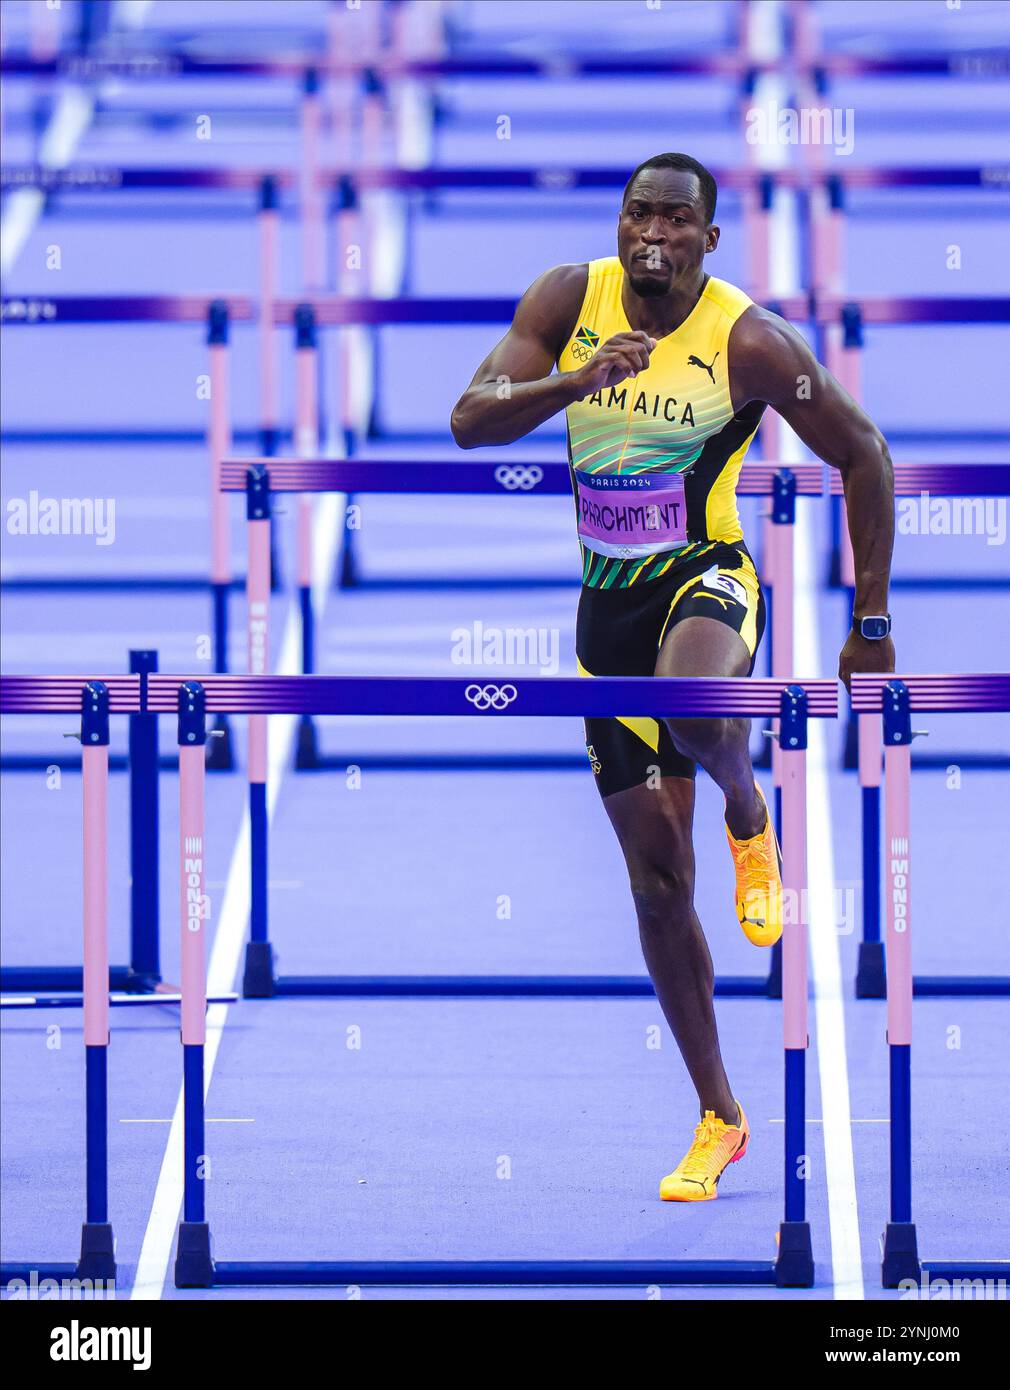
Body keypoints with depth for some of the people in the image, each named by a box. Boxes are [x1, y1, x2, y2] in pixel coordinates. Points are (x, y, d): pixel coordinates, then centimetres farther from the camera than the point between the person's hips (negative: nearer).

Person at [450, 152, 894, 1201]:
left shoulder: (751, 343, -14)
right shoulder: (568, 301, -6)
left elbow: (862, 455, -4)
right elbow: (470, 423, -13)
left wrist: (872, 622, -4)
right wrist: (578, 381, -32)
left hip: (706, 578, -4)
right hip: (608, 601, 4)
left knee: (695, 712, -41)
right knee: (657, 877, 6)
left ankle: (749, 821, -4)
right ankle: (718, 1119, 18)